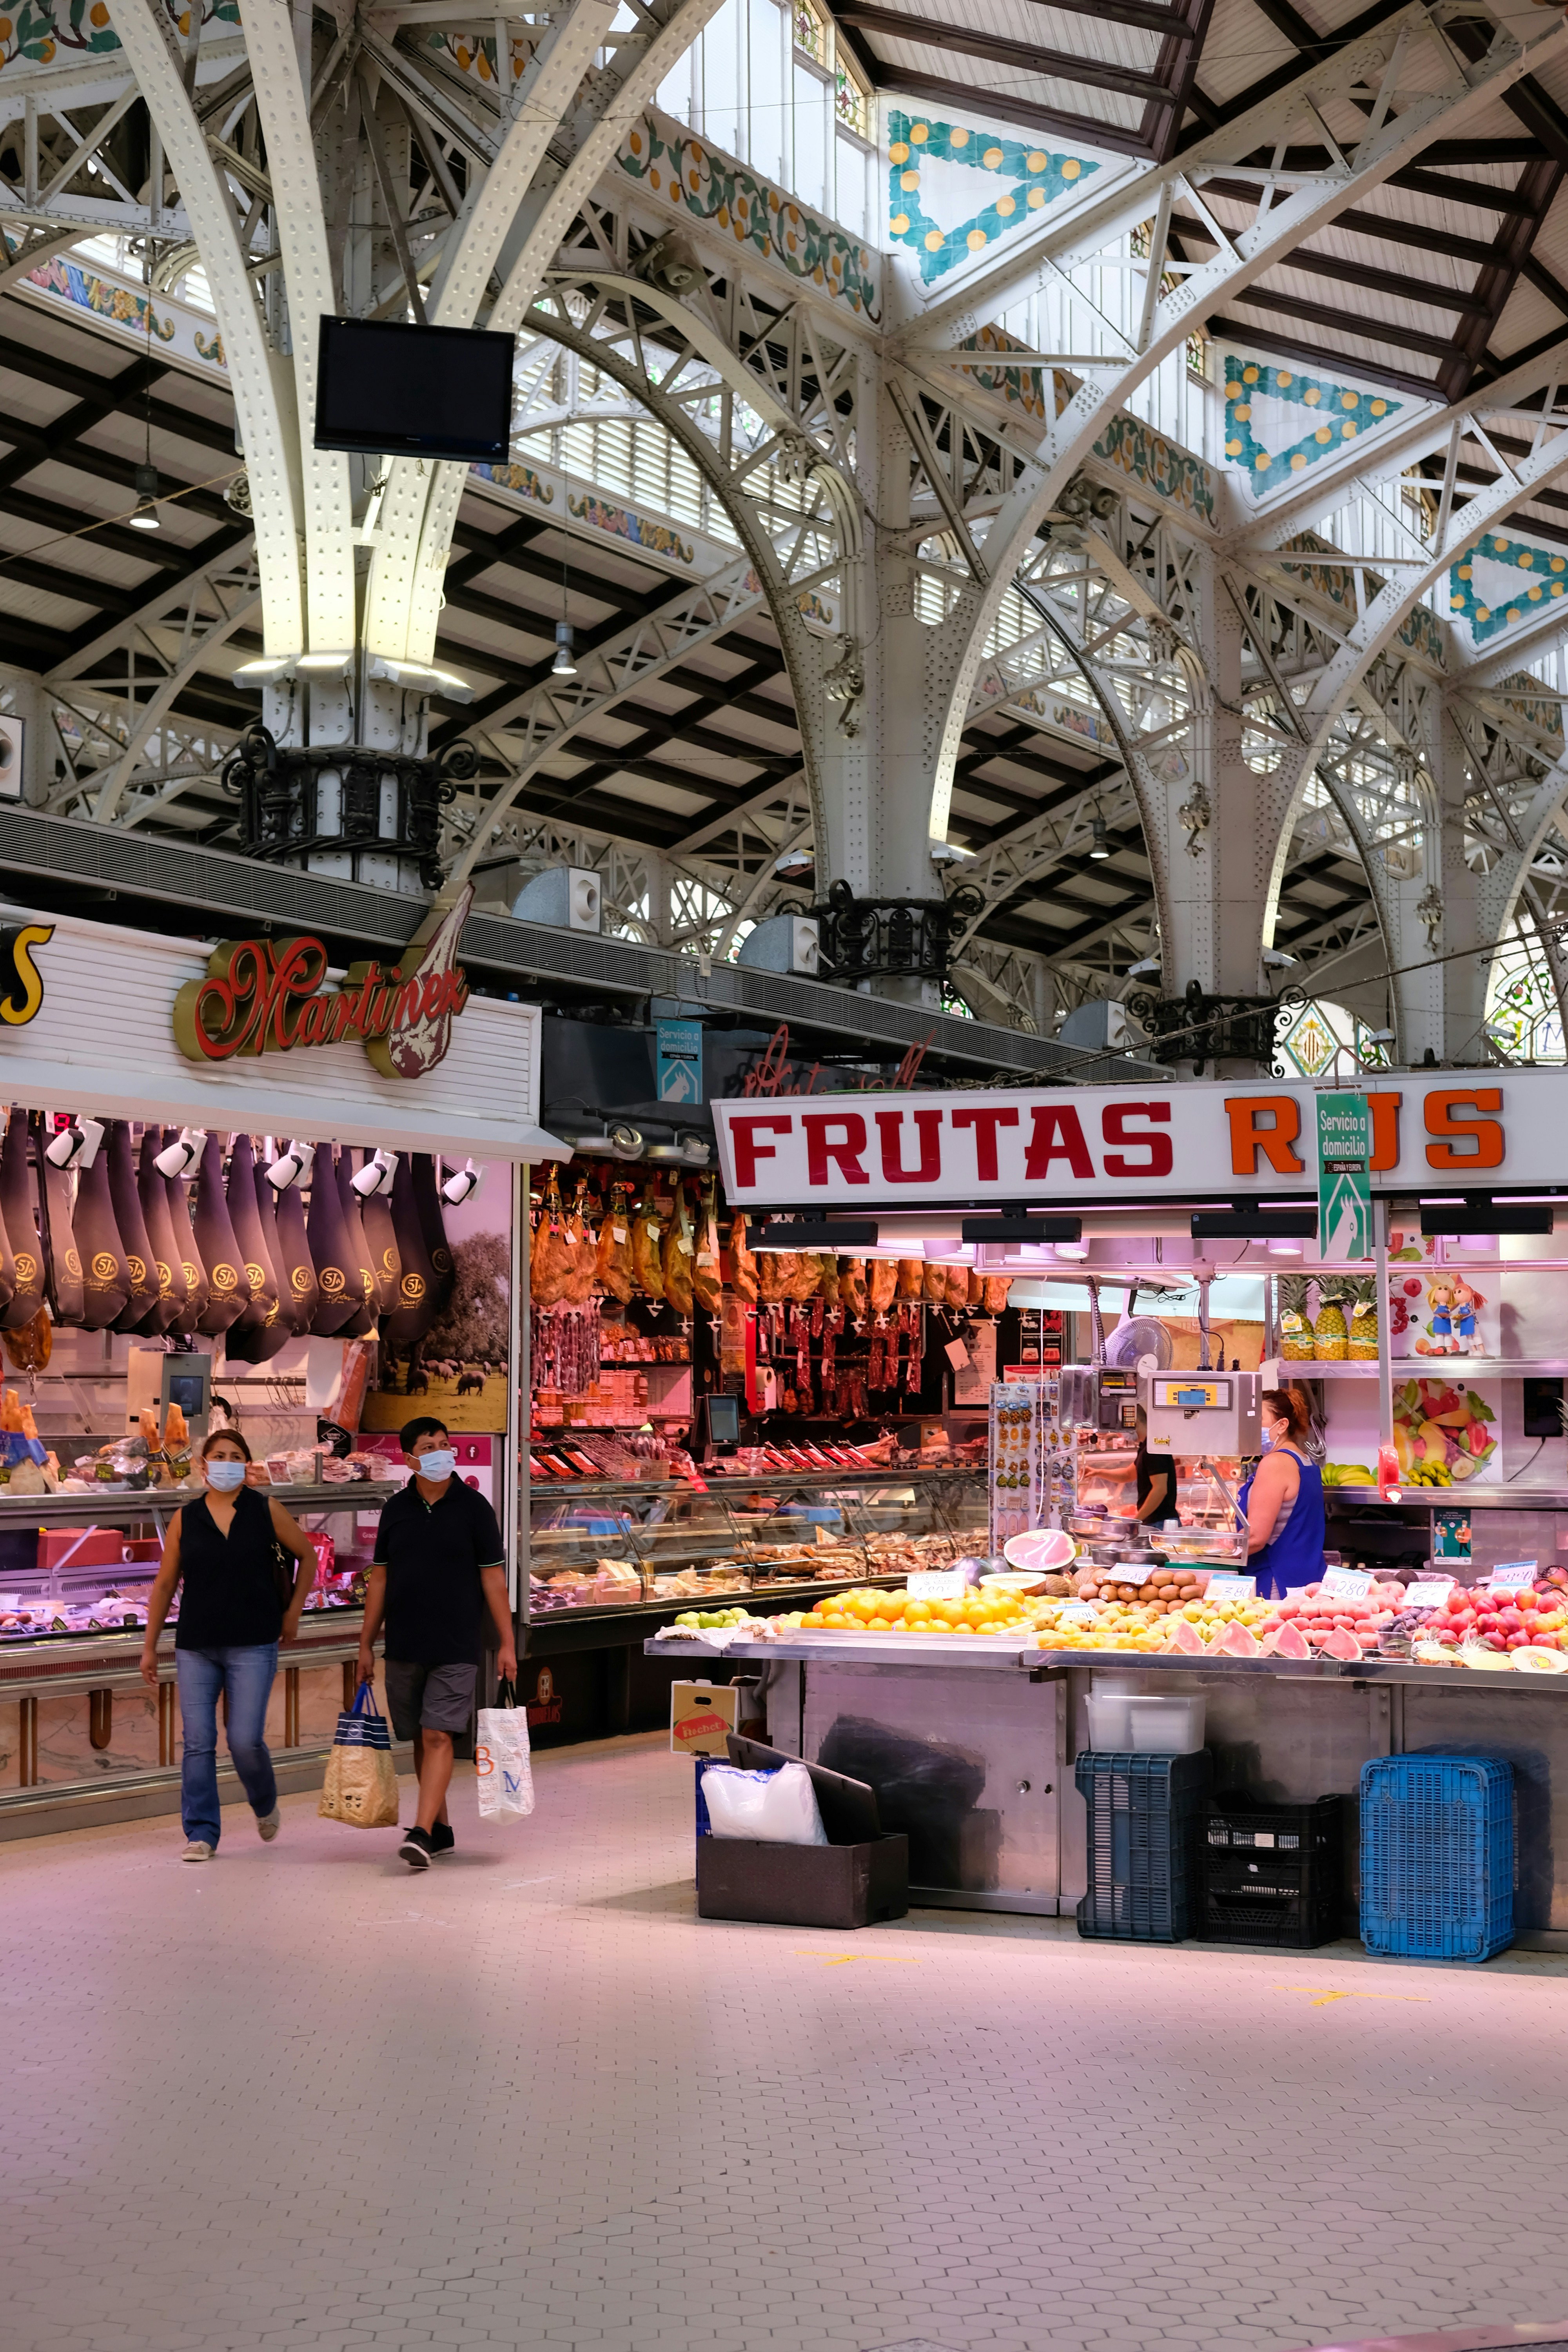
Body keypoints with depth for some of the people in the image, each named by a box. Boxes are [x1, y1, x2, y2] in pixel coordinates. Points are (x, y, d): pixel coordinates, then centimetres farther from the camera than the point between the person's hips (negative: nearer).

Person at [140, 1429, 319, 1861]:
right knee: (198, 1742, -2)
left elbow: (307, 1555, 15)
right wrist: (149, 1646, 9)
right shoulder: (186, 1519, 5)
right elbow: (164, 1585, 10)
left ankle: (265, 1804, 24)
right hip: (195, 1647, 2)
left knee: (246, 1740, -7)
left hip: (252, 1646, -2)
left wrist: (292, 1611, 10)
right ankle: (201, 1833, 6)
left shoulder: (265, 1510, 2)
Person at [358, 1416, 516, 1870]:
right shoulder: (395, 1509, 6)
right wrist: (366, 1644, 10)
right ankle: (442, 1828, 23)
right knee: (420, 1740, 10)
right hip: (403, 1646, 4)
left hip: (455, 1647, -4)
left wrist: (507, 1643, -4)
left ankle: (422, 1833, -18)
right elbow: (379, 1578, 11)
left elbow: (493, 1577, -1)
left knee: (438, 1736, -12)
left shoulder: (473, 1507, -2)